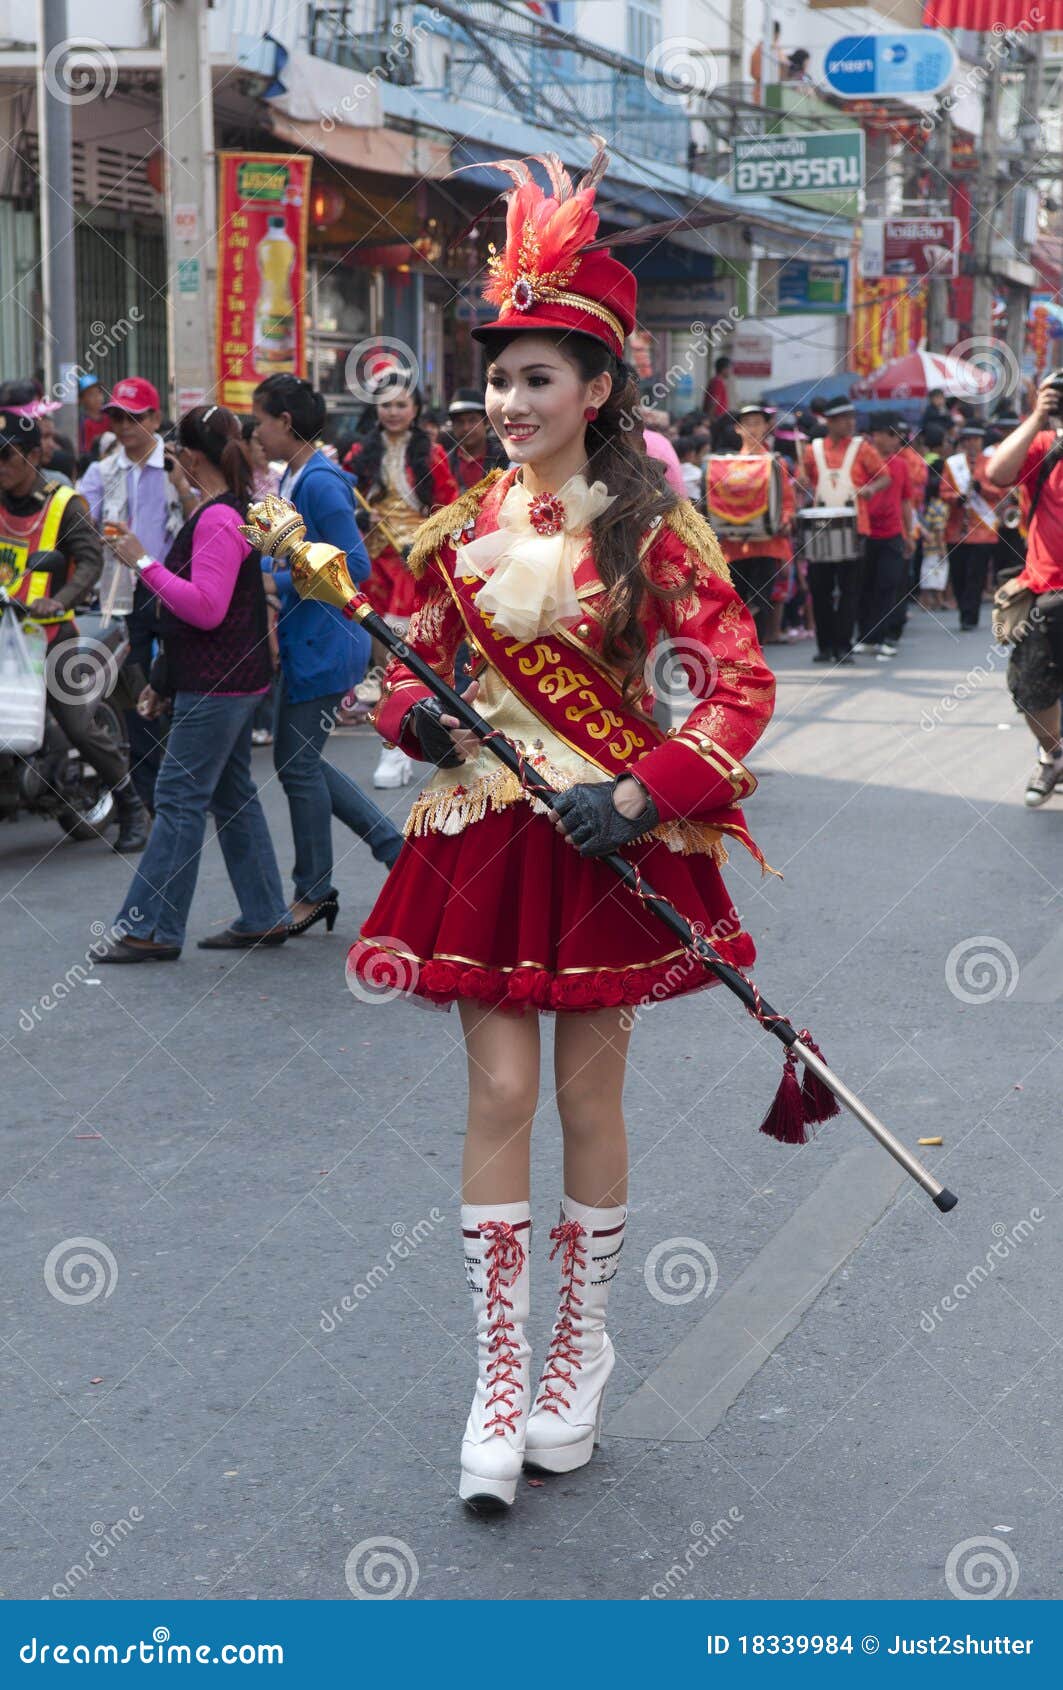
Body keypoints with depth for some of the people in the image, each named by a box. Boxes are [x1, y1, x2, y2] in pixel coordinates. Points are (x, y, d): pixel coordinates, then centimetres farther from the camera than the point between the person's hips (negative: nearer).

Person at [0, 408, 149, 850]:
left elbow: (90, 563, -12)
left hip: (48, 633, -4)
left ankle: (132, 809, 11)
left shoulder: (63, 505, -4)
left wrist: (60, 601, -28)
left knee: (80, 727, -7)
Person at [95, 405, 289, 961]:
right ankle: (263, 918, 19)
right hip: (234, 680, 11)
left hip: (216, 687, -11)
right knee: (232, 795, 14)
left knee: (179, 799, -7)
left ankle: (151, 929, -5)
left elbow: (206, 608, -25)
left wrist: (144, 563, -21)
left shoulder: (216, 520, -17)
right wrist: (165, 679, 24)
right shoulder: (231, 511, 16)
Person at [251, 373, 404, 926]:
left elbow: (355, 565, -22)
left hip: (321, 646, -10)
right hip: (301, 644, 10)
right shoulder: (294, 479, 12)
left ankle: (314, 893, 14)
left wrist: (279, 582, -21)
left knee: (298, 764, 0)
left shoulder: (320, 483, -18)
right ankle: (394, 845, 20)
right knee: (297, 759, 15)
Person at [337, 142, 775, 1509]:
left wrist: (638, 795, -19)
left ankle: (581, 1345, 24)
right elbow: (416, 665, 16)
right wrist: (417, 715, -8)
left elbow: (741, 686, -9)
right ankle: (498, 1371, 9)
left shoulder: (651, 532, -6)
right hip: (483, 840, 2)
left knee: (587, 1098, 6)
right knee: (500, 1096, 1)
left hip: (608, 845, -2)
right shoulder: (459, 531, 4)